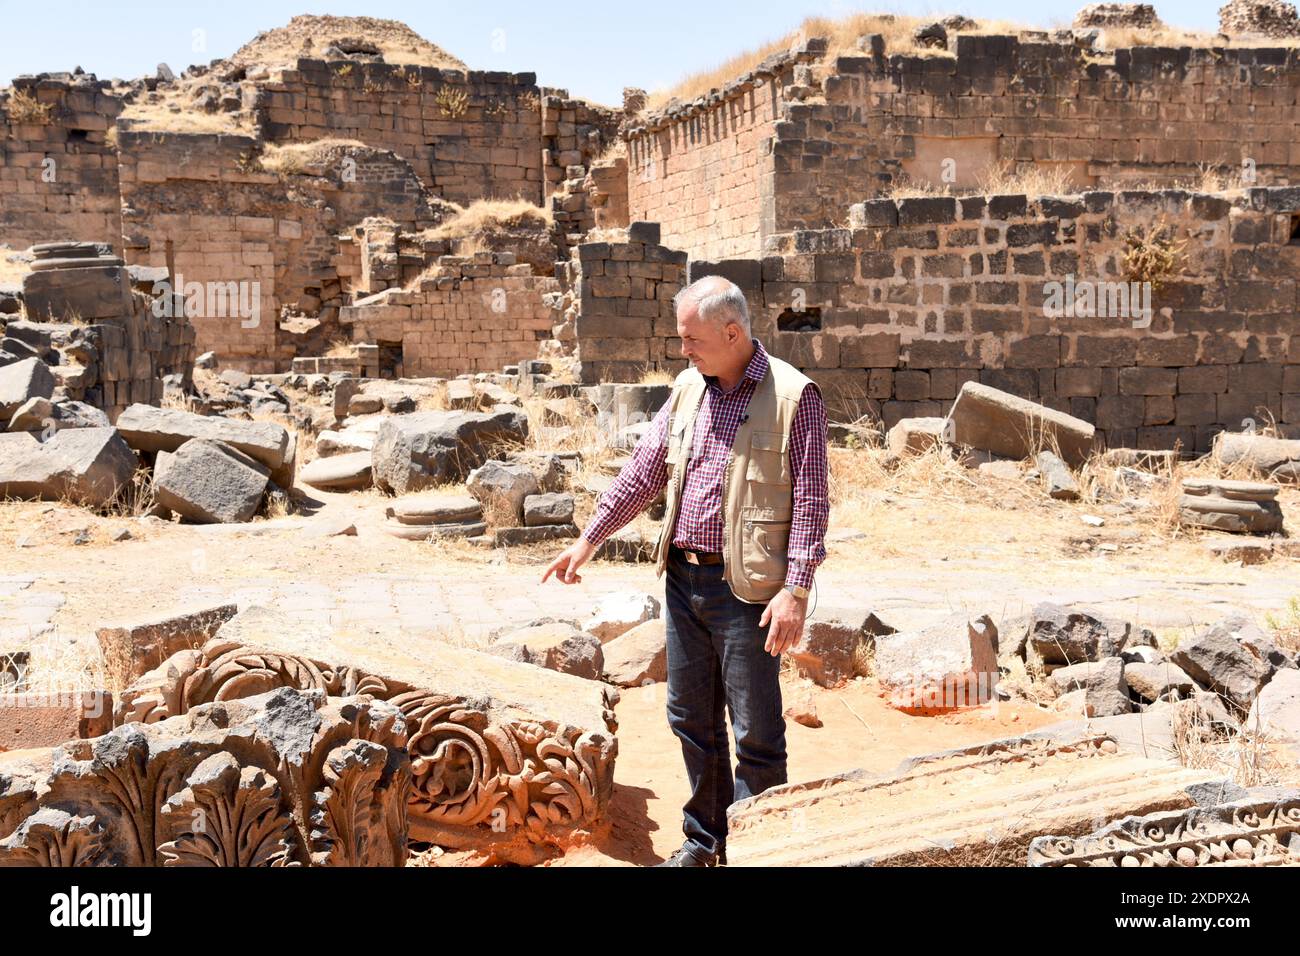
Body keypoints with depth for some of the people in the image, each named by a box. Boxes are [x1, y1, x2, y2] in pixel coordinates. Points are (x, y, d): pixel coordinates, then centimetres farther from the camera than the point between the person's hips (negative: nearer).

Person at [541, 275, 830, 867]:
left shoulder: (793, 395, -9)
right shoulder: (688, 388, 9)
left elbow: (809, 502, -12)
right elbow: (645, 471, 14)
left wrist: (796, 591, -17)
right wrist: (589, 540, 13)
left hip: (745, 588, -6)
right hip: (683, 579, 7)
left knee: (756, 732, 3)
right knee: (691, 718, 16)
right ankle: (704, 840, 32)